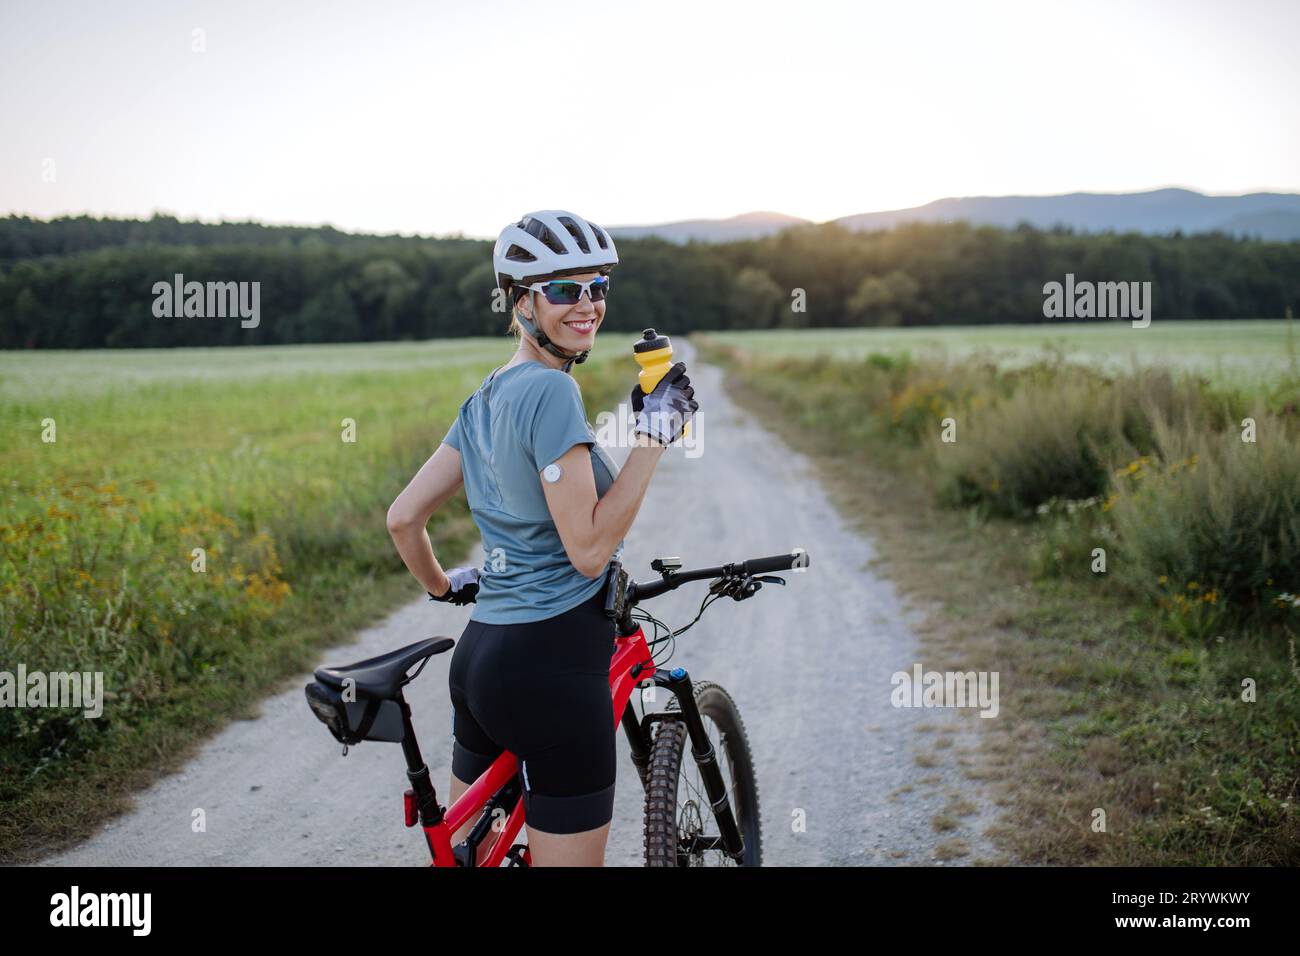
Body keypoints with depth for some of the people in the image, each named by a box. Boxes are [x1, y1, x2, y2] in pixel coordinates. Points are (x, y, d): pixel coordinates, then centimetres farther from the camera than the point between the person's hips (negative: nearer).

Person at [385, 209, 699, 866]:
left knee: (464, 847, 22)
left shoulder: (487, 396, 11)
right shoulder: (551, 391, -16)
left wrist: (442, 588, 30)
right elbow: (589, 548, -19)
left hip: (479, 654, 9)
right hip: (552, 664, -9)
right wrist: (654, 433, -17)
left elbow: (403, 516, 14)